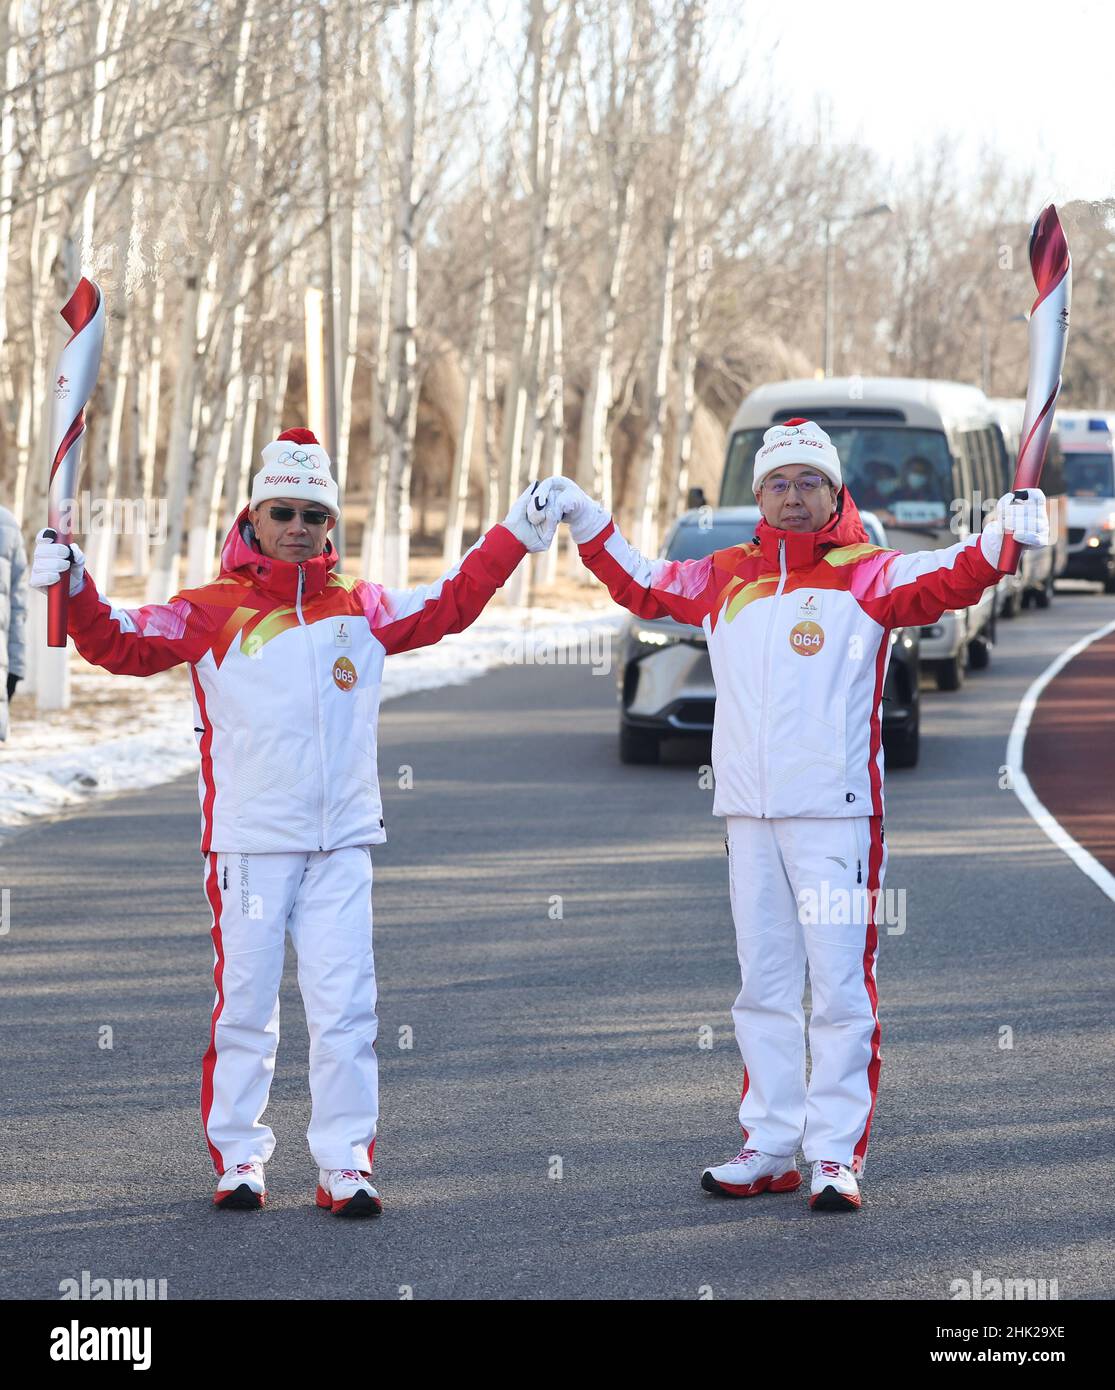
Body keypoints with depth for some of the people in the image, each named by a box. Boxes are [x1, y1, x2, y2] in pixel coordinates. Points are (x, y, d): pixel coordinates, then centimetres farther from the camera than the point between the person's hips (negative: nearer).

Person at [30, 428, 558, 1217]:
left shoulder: (360, 608, 12)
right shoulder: (213, 610, 1)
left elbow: (447, 608, 24)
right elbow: (124, 643, -7)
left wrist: (513, 537, 22)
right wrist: (75, 591, -23)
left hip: (342, 842, 3)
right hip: (247, 842, -2)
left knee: (345, 1006, 0)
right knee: (245, 1004, 3)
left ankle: (346, 1164, 6)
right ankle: (239, 1157, 14)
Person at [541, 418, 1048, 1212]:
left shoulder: (866, 575, -1)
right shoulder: (725, 580, 13)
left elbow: (943, 580, -17)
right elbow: (641, 586, 28)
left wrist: (1003, 539, -34)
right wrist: (586, 522, 24)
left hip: (836, 814, -5)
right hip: (748, 815, 5)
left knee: (841, 986, -4)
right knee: (764, 988, 11)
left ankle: (837, 1154, 1)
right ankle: (771, 1148, 19)